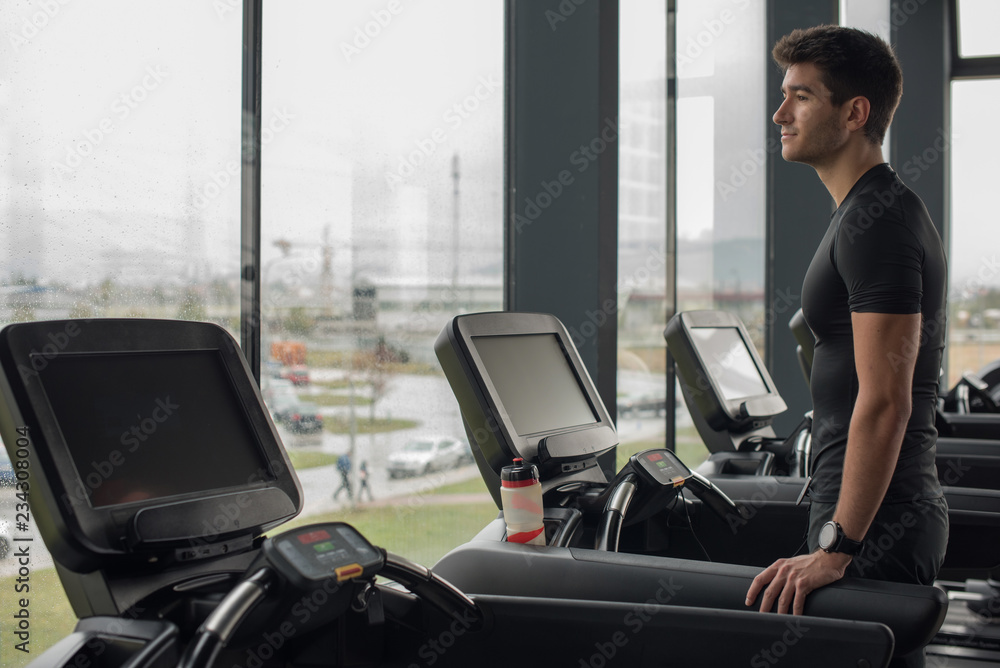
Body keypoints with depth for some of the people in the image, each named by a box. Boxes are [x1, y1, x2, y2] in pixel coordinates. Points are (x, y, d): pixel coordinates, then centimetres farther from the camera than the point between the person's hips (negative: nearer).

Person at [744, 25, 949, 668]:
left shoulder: (877, 220, -16)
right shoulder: (874, 212, 16)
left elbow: (885, 402, -23)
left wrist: (838, 548, -24)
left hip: (874, 520, -10)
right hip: (895, 511, 10)